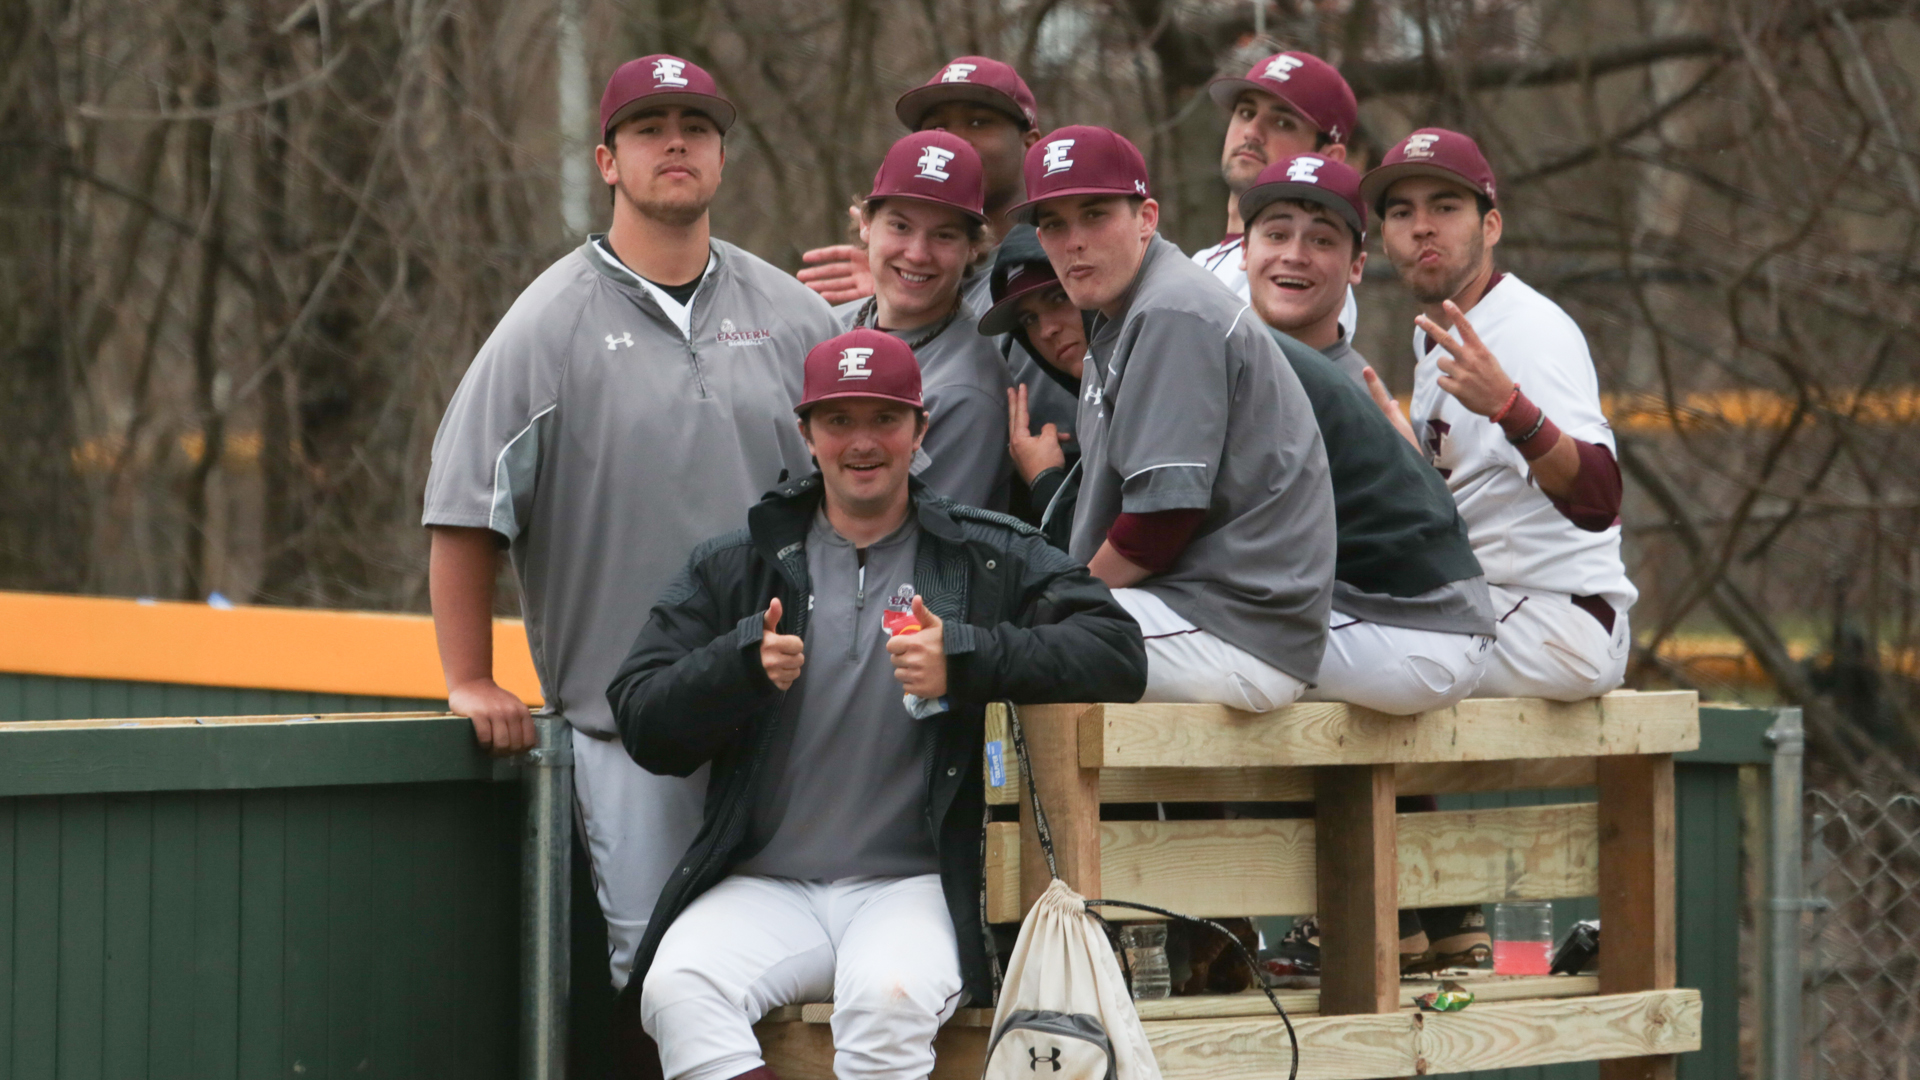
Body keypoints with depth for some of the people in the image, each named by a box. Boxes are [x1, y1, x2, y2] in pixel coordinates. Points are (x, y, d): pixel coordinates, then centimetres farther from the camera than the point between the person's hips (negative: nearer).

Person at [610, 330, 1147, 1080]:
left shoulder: (990, 561, 9)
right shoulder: (736, 567, 14)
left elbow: (1118, 655, -4)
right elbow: (643, 726, 8)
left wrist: (965, 657, -15)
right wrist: (744, 662, -11)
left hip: (919, 886, -2)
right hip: (764, 888, 2)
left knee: (889, 992, -35)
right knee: (679, 986, -29)